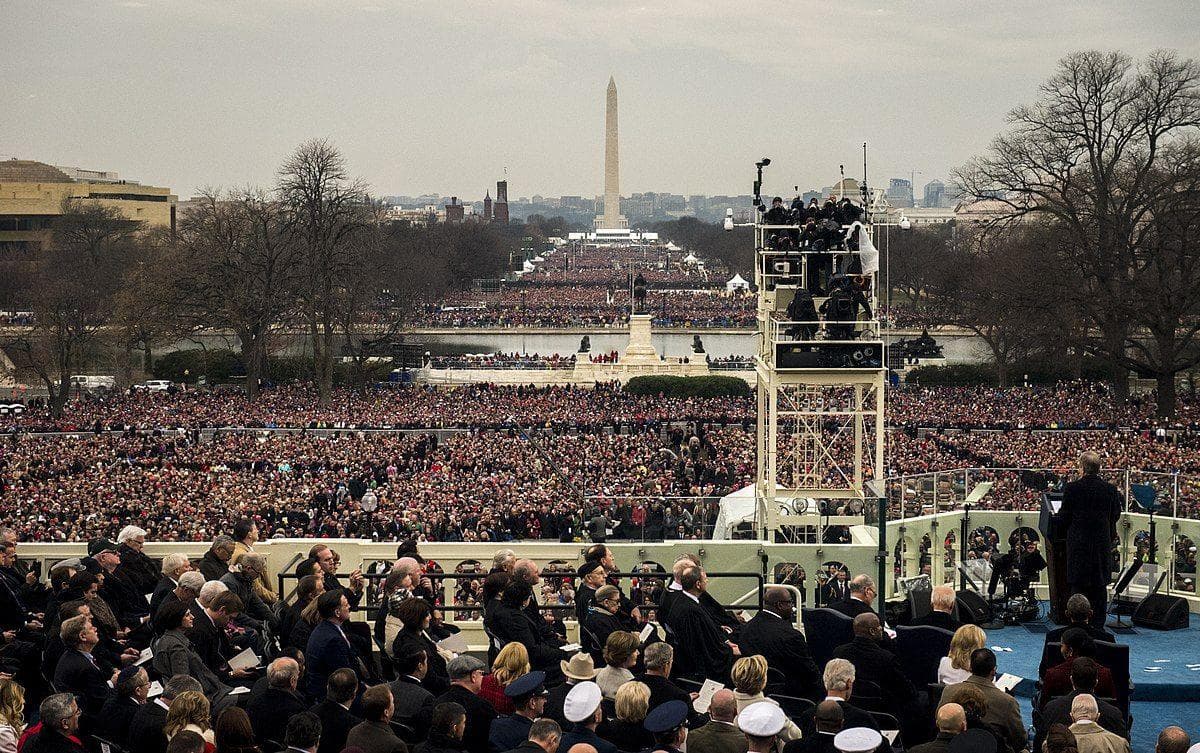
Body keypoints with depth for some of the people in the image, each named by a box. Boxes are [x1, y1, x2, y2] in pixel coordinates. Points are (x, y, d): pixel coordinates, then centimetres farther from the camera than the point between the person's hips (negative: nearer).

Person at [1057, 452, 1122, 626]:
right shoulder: (1110, 489, -2)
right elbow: (1116, 515, 7)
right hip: (1103, 544, 3)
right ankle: (1098, 624, 15)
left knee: (1079, 586, 4)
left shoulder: (1072, 488, -12)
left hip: (1079, 543, -3)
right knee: (1100, 586, 11)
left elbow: (1063, 518, -7)